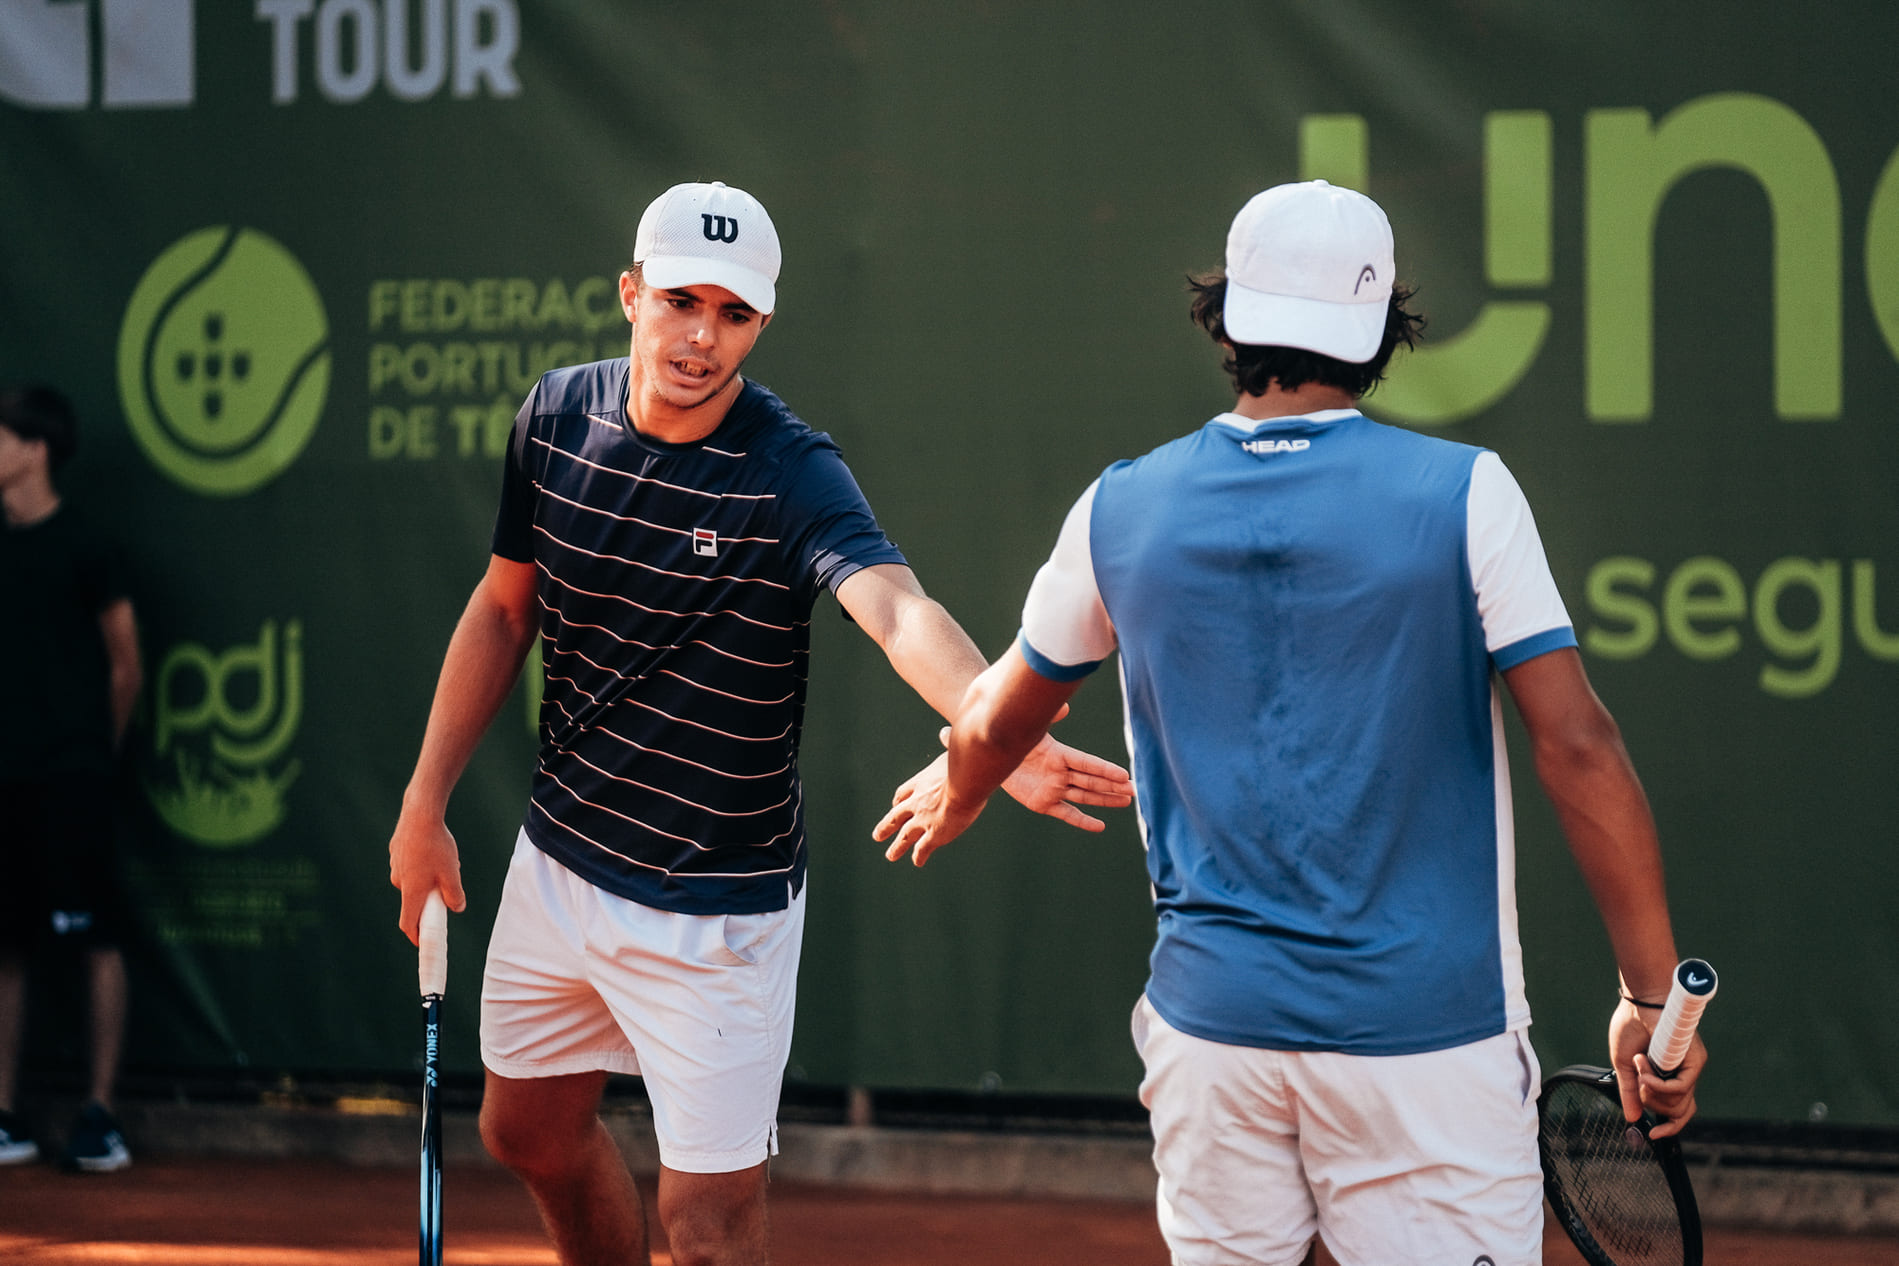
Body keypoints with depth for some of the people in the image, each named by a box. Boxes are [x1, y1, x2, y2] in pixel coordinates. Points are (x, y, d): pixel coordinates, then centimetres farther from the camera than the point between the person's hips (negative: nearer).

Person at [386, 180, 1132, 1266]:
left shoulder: (794, 476, -21)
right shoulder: (560, 417, -4)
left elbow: (899, 612, -40)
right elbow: (505, 609, 11)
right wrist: (426, 805, 8)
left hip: (716, 906, -6)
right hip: (561, 860, 6)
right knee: (532, 1132, 22)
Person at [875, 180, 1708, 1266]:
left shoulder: (1124, 510, 4)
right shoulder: (1463, 494, -7)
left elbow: (999, 726, 20)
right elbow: (1577, 747, -11)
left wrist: (955, 795, 44)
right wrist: (1655, 996, -6)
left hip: (1211, 1020, 4)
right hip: (1429, 1039, -3)